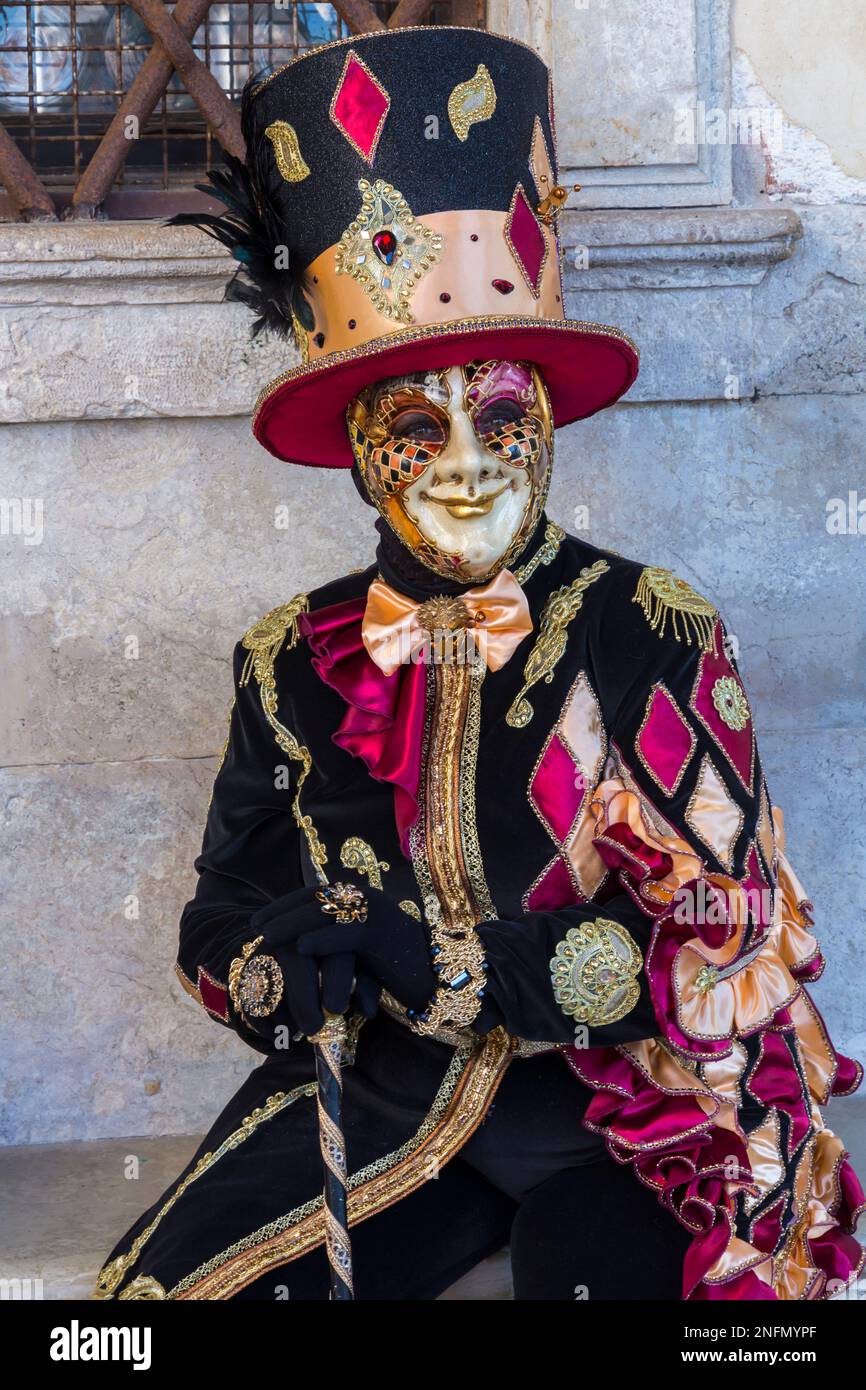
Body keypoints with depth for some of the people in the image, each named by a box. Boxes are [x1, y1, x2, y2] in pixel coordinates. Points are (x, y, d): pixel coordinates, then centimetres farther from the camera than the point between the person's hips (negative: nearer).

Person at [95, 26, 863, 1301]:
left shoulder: (650, 637, -10)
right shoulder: (296, 664, 0)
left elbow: (718, 962, -14)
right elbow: (223, 918, 6)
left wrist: (413, 956, -22)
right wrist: (288, 967, -19)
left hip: (624, 1138, -2)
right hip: (384, 1106, 3)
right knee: (158, 1295, -13)